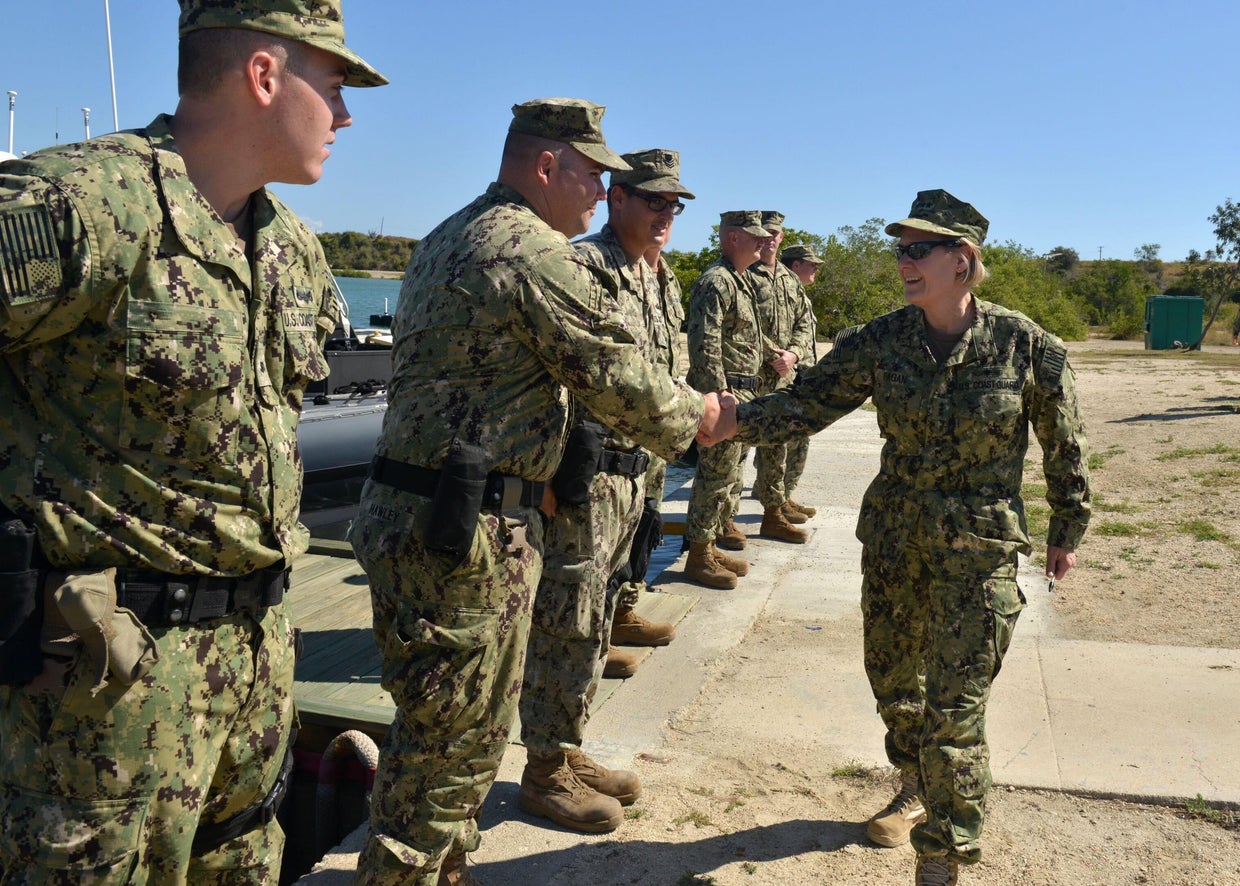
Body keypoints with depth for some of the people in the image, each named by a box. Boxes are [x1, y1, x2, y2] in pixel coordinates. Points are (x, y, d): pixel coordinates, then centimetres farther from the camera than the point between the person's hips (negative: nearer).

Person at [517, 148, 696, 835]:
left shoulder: (648, 278, 16)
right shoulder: (583, 267, -13)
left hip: (627, 473, 9)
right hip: (582, 473, -9)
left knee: (592, 621, 16)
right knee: (567, 624, -1)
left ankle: (568, 753, 30)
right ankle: (544, 774, 14)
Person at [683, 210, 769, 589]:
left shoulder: (741, 281, 17)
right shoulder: (716, 282, -15)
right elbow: (705, 345, -23)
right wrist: (720, 396, -24)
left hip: (741, 391, 10)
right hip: (725, 391, -10)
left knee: (728, 472, 15)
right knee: (716, 474, -5)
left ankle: (711, 545, 26)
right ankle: (699, 557, 4)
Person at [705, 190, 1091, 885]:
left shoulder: (1026, 346, -12)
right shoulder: (881, 341, -5)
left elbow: (1065, 446, 0)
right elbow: (810, 401, -10)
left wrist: (1068, 532, 8)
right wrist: (735, 421, -25)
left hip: (979, 548, -4)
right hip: (893, 537, 4)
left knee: (954, 710, -3)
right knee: (893, 678, 18)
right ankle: (916, 793, 46)